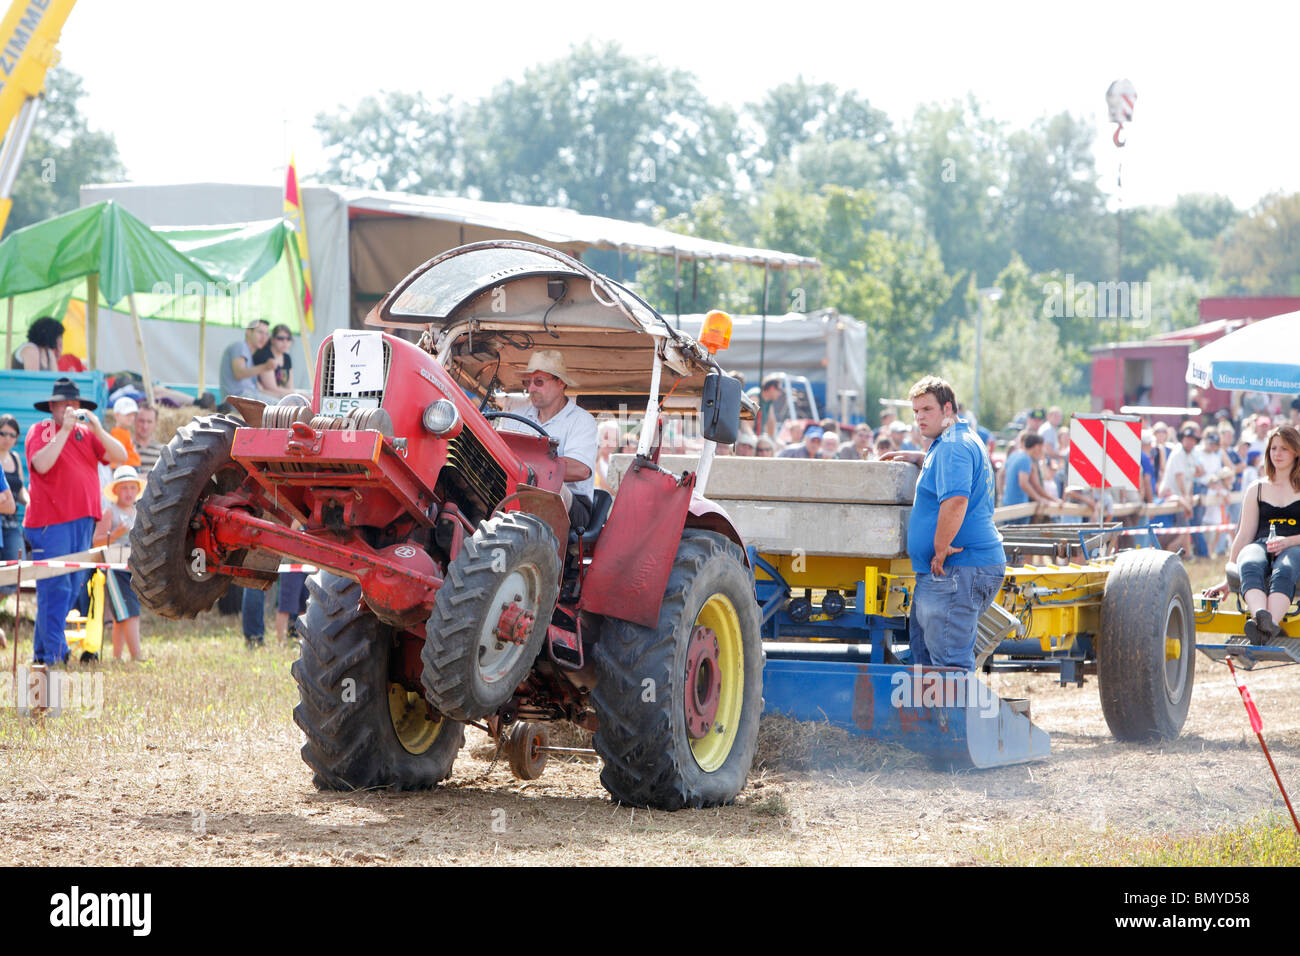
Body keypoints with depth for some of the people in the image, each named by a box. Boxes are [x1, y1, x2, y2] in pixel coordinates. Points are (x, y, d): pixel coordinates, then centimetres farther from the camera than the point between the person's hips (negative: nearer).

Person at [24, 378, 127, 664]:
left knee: (72, 588, 8)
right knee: (55, 588, -10)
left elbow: (120, 457, 4)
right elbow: (41, 465, -17)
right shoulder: (40, 431, 1)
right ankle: (53, 655, -9)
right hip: (50, 522, -6)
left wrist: (97, 429, -9)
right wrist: (65, 430, -17)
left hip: (83, 521, 6)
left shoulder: (86, 433, 16)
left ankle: (42, 651, 16)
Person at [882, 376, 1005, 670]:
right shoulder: (964, 440, 19)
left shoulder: (953, 446, -15)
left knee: (951, 660, -11)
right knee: (922, 652, 17)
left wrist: (941, 550, -21)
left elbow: (955, 501, -29)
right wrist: (917, 458, 25)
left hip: (958, 569, -12)